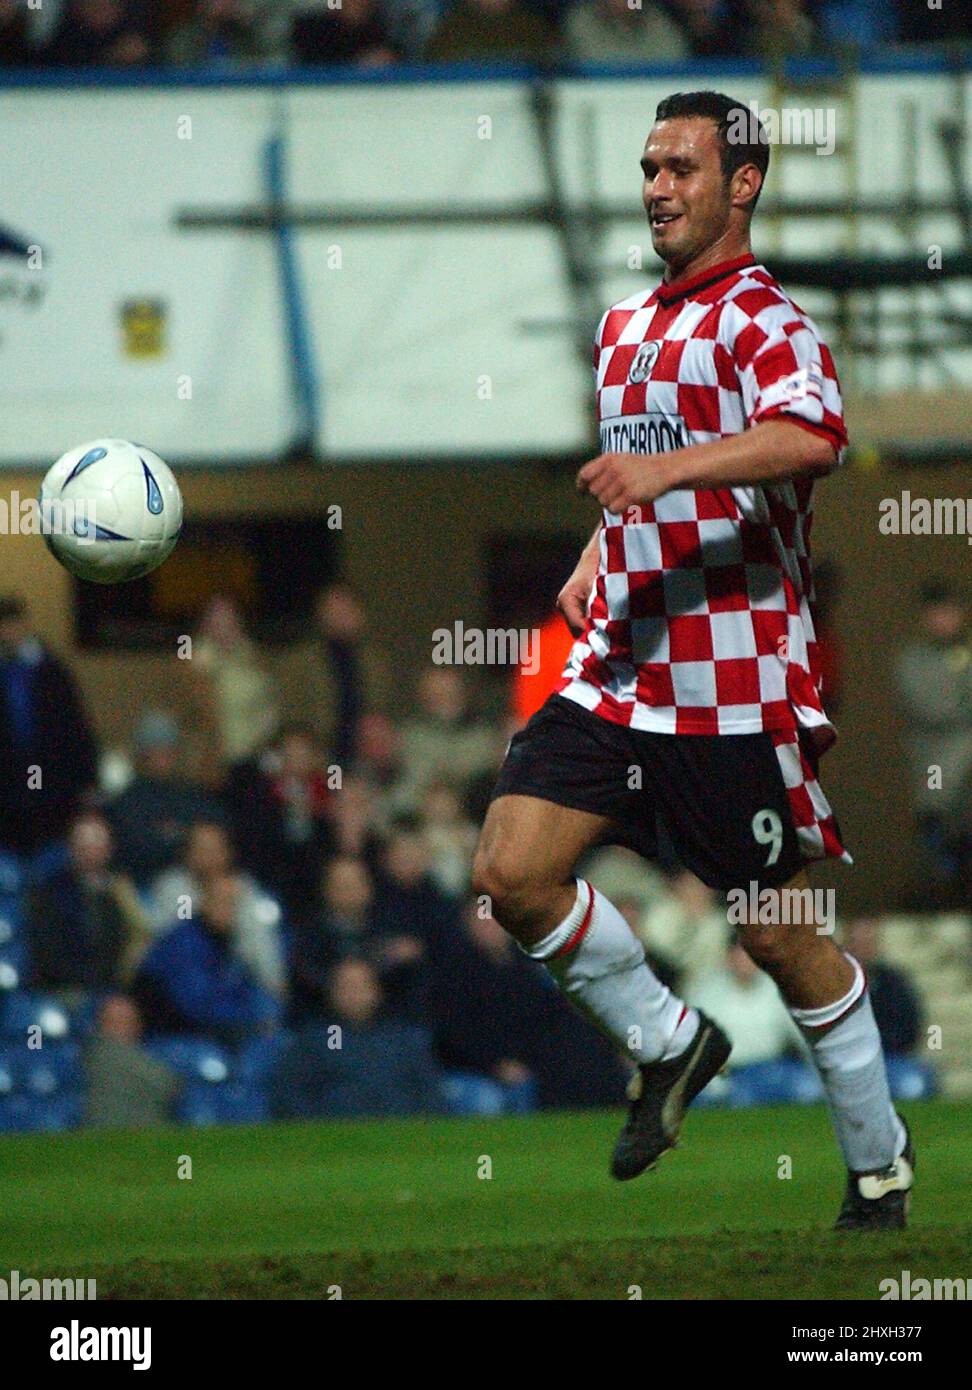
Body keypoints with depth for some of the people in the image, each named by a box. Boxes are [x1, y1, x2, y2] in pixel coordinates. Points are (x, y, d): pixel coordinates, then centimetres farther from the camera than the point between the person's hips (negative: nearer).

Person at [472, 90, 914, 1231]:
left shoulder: (759, 318, -10)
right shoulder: (626, 326, 17)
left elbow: (810, 436, -32)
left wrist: (664, 468, -43)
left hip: (736, 689, -7)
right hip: (617, 674, 7)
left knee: (777, 931, 0)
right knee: (511, 872, -7)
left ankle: (880, 1161, 18)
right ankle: (667, 1045, 14)